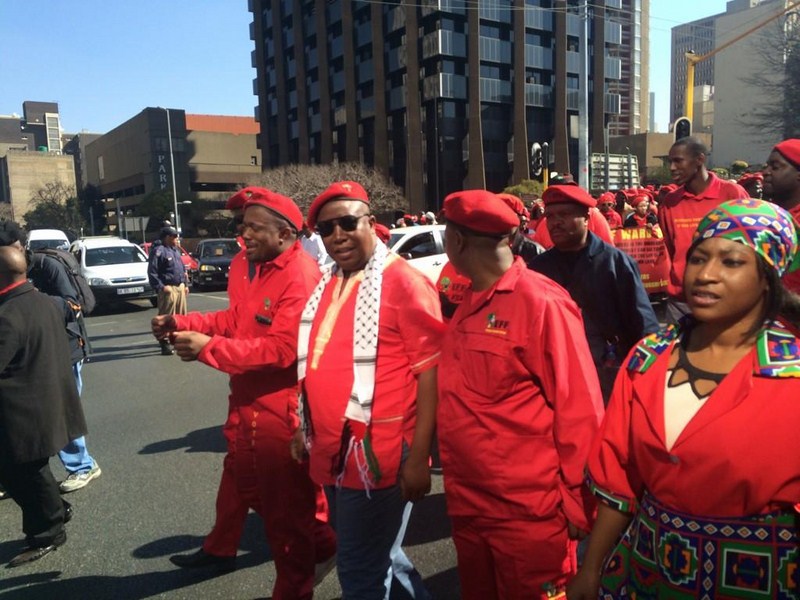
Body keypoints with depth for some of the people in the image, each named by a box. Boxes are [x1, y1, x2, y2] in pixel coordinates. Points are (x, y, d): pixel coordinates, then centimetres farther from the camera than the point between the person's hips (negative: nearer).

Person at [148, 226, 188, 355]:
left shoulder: (176, 251, 18)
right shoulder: (159, 251, -9)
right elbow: (152, 272, -14)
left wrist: (185, 284, 17)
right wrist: (160, 287, -20)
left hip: (180, 287, 8)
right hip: (168, 289, -8)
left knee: (181, 315, 14)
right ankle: (165, 343, -3)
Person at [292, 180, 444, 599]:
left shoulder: (403, 282, -15)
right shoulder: (326, 284, 8)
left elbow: (430, 370, -16)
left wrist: (418, 456, -18)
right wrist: (307, 429, 18)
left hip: (378, 455, -7)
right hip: (330, 453, 8)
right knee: (376, 556, 25)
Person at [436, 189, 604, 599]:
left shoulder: (541, 302, -17)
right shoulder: (467, 305, 6)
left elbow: (579, 411, -16)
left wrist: (577, 503, -11)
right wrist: (458, 494, 10)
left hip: (529, 515, -7)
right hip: (467, 509, 7)